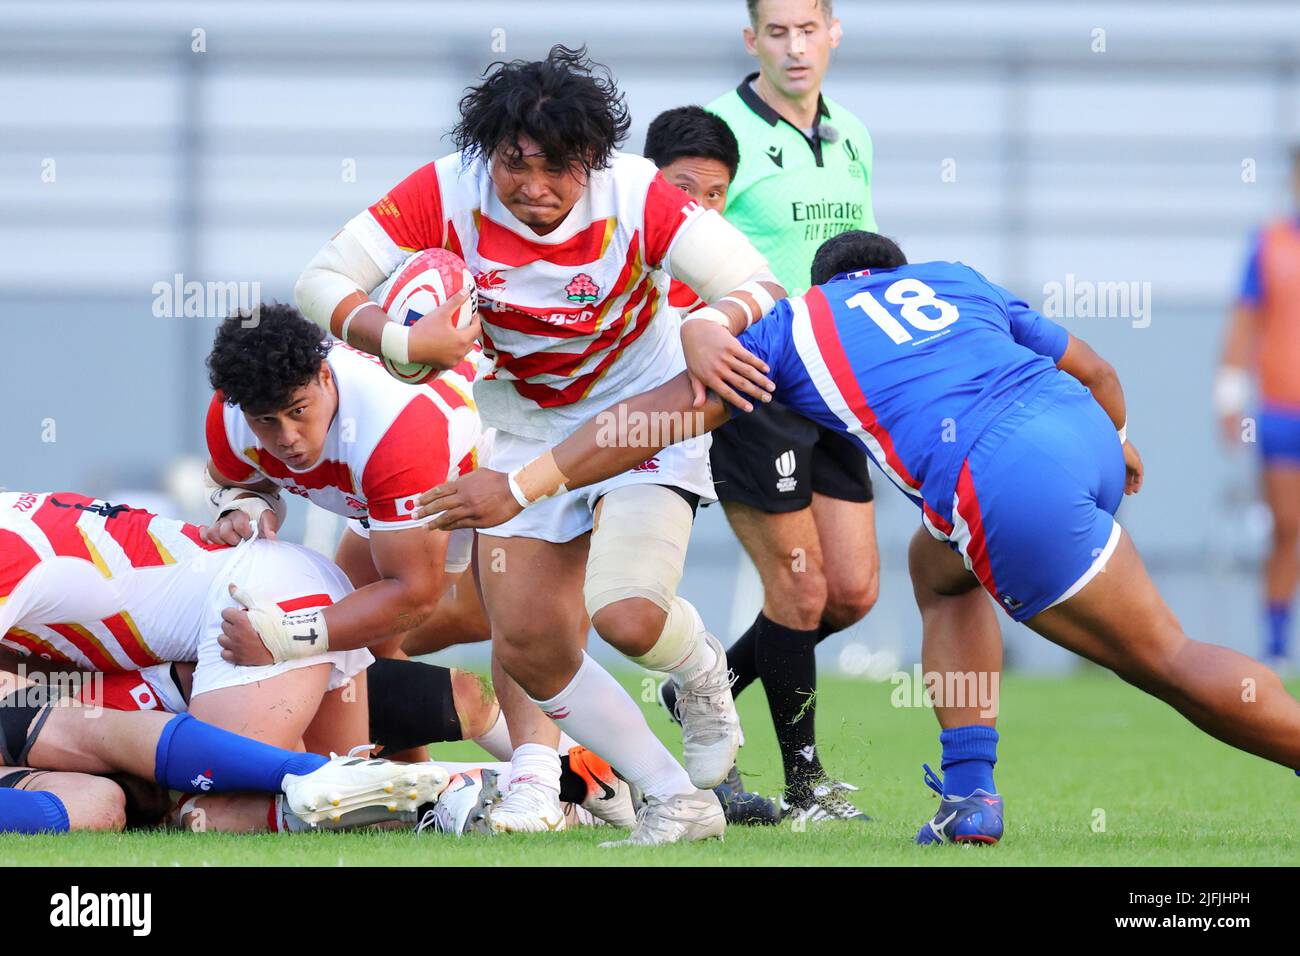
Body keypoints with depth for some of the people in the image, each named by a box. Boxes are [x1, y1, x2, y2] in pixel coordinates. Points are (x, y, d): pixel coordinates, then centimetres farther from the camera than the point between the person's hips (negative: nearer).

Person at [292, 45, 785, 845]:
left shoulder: (635, 198, -24)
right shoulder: (446, 195, -19)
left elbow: (765, 288, -26)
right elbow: (323, 281, -15)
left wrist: (710, 323, -48)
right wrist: (402, 341, -32)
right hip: (525, 432, 4)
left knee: (626, 614, -24)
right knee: (528, 647, -4)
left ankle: (701, 669, 13)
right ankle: (679, 799, 8)